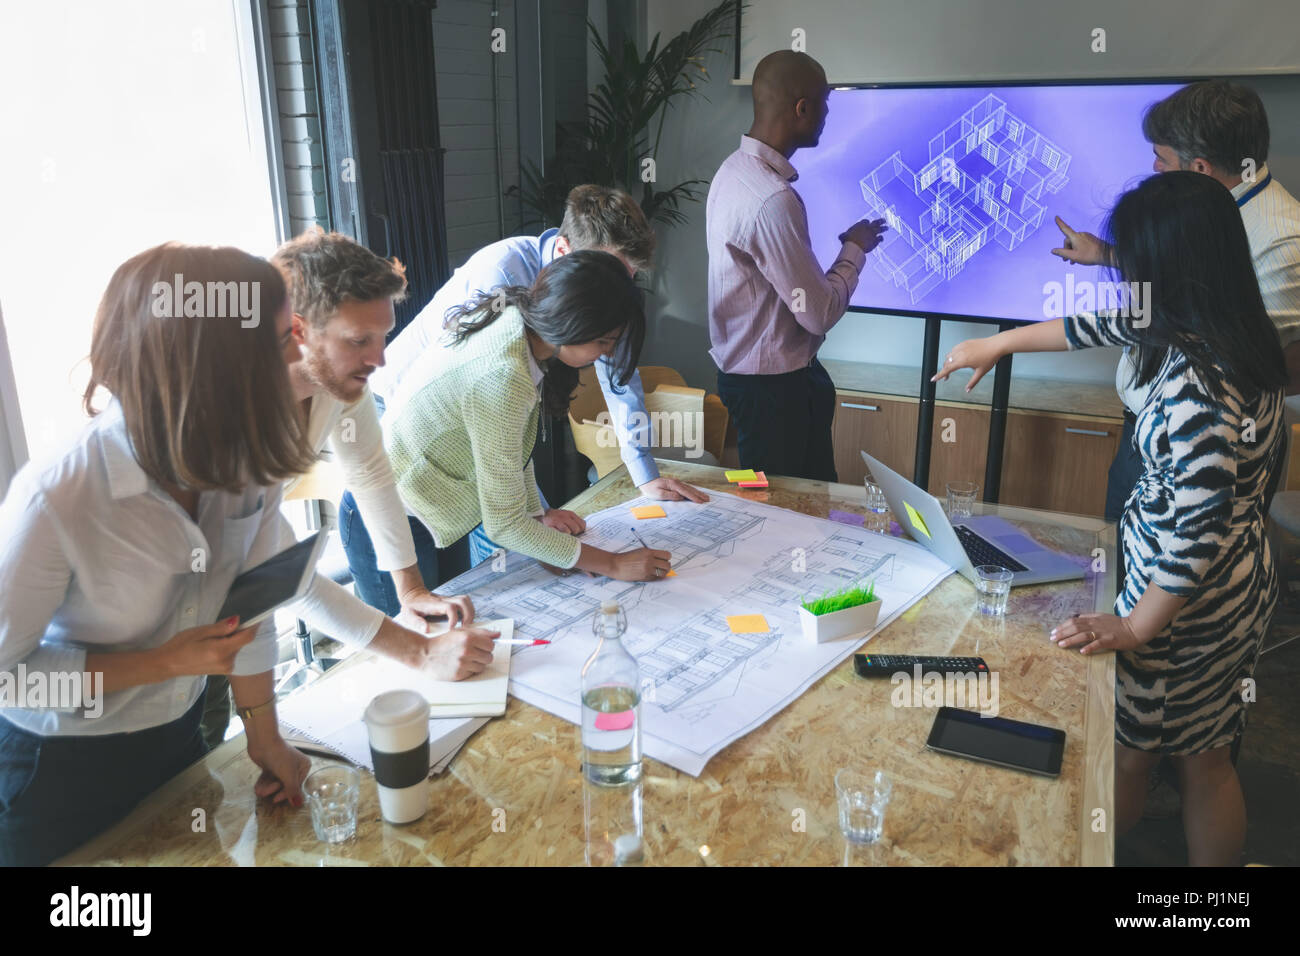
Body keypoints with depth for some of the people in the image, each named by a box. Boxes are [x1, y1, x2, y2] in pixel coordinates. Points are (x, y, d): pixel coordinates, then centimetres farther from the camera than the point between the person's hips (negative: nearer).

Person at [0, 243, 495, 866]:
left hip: (177, 737, 5)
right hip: (57, 773, -5)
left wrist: (265, 736, -3)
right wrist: (165, 663, -25)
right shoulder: (56, 498, -31)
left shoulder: (245, 458, -15)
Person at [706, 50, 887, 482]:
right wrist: (854, 248, -5)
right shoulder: (772, 199, -27)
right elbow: (820, 314, -21)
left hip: (748, 371, 10)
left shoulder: (735, 169, 6)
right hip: (773, 385, -10)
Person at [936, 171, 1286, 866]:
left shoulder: (1195, 387, -31)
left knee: (1127, 758, 12)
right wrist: (996, 344, 23)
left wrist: (1135, 627, -14)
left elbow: (1196, 535, -27)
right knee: (1202, 758, 23)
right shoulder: (1221, 329, -1)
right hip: (1241, 582, 10)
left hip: (1188, 601, -10)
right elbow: (1103, 325, 13)